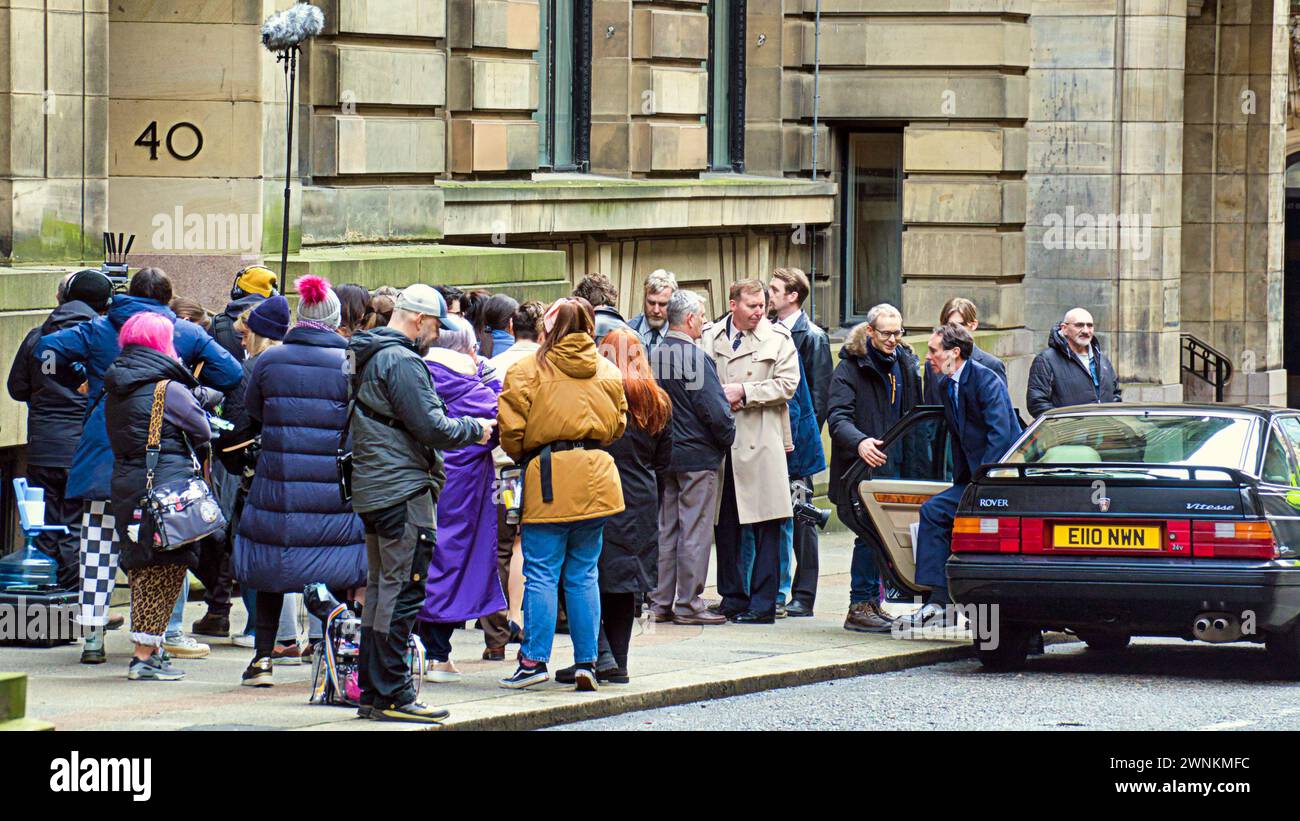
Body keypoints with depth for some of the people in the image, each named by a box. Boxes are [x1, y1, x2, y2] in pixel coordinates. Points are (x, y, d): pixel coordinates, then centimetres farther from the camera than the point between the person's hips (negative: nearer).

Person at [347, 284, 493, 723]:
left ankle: (373, 694, 18)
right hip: (403, 490, -10)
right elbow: (431, 428, -19)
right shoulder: (402, 362, -15)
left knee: (380, 589, 14)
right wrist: (473, 429, -3)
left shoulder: (368, 358, 16)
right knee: (402, 591, -7)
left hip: (372, 489, 10)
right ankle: (392, 695, -7)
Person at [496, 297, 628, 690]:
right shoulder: (608, 371, 9)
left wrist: (520, 454, 14)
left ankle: (535, 659, -4)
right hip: (594, 478, 4)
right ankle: (587, 662, 7)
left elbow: (512, 427, -6)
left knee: (541, 574, -1)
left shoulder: (528, 370, -5)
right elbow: (618, 423, 14)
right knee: (583, 575, 9)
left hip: (547, 480, -4)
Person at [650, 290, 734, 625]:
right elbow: (715, 409, -18)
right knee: (695, 530, -1)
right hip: (697, 456, -7)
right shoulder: (696, 358, -17)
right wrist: (728, 438, -1)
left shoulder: (654, 356, 5)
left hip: (663, 456, 7)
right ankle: (688, 604, 1)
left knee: (665, 528, 13)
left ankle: (661, 602, 15)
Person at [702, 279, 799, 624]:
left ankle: (763, 604, 0)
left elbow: (786, 385, -5)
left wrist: (743, 392, -11)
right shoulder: (710, 337, 9)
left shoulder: (778, 338, 2)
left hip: (761, 442, -3)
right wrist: (719, 399, -6)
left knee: (766, 528, -4)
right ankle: (732, 598, 17)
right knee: (724, 524, 8)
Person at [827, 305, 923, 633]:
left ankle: (872, 603, 13)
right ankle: (860, 607, -5)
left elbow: (913, 415, 24)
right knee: (870, 534, -10)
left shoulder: (905, 365, 13)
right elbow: (837, 417, -18)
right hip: (864, 468, -6)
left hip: (896, 466, 6)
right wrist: (859, 442, -36)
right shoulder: (850, 368, -7)